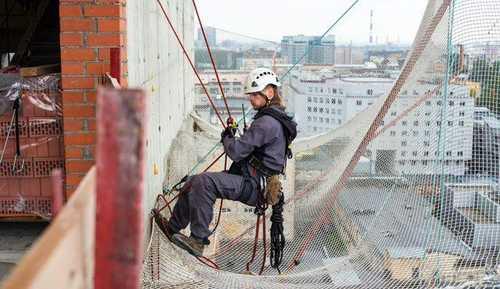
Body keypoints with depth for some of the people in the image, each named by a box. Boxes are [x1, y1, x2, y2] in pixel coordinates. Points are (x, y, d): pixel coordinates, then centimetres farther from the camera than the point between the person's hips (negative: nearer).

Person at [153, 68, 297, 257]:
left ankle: (198, 241, -25)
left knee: (204, 182, -30)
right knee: (194, 183, 14)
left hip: (253, 186, -11)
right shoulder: (275, 117, 16)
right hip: (255, 182, 11)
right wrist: (232, 137, 8)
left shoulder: (267, 122, -19)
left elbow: (236, 151, -22)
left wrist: (226, 137, 0)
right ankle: (173, 227, 29)